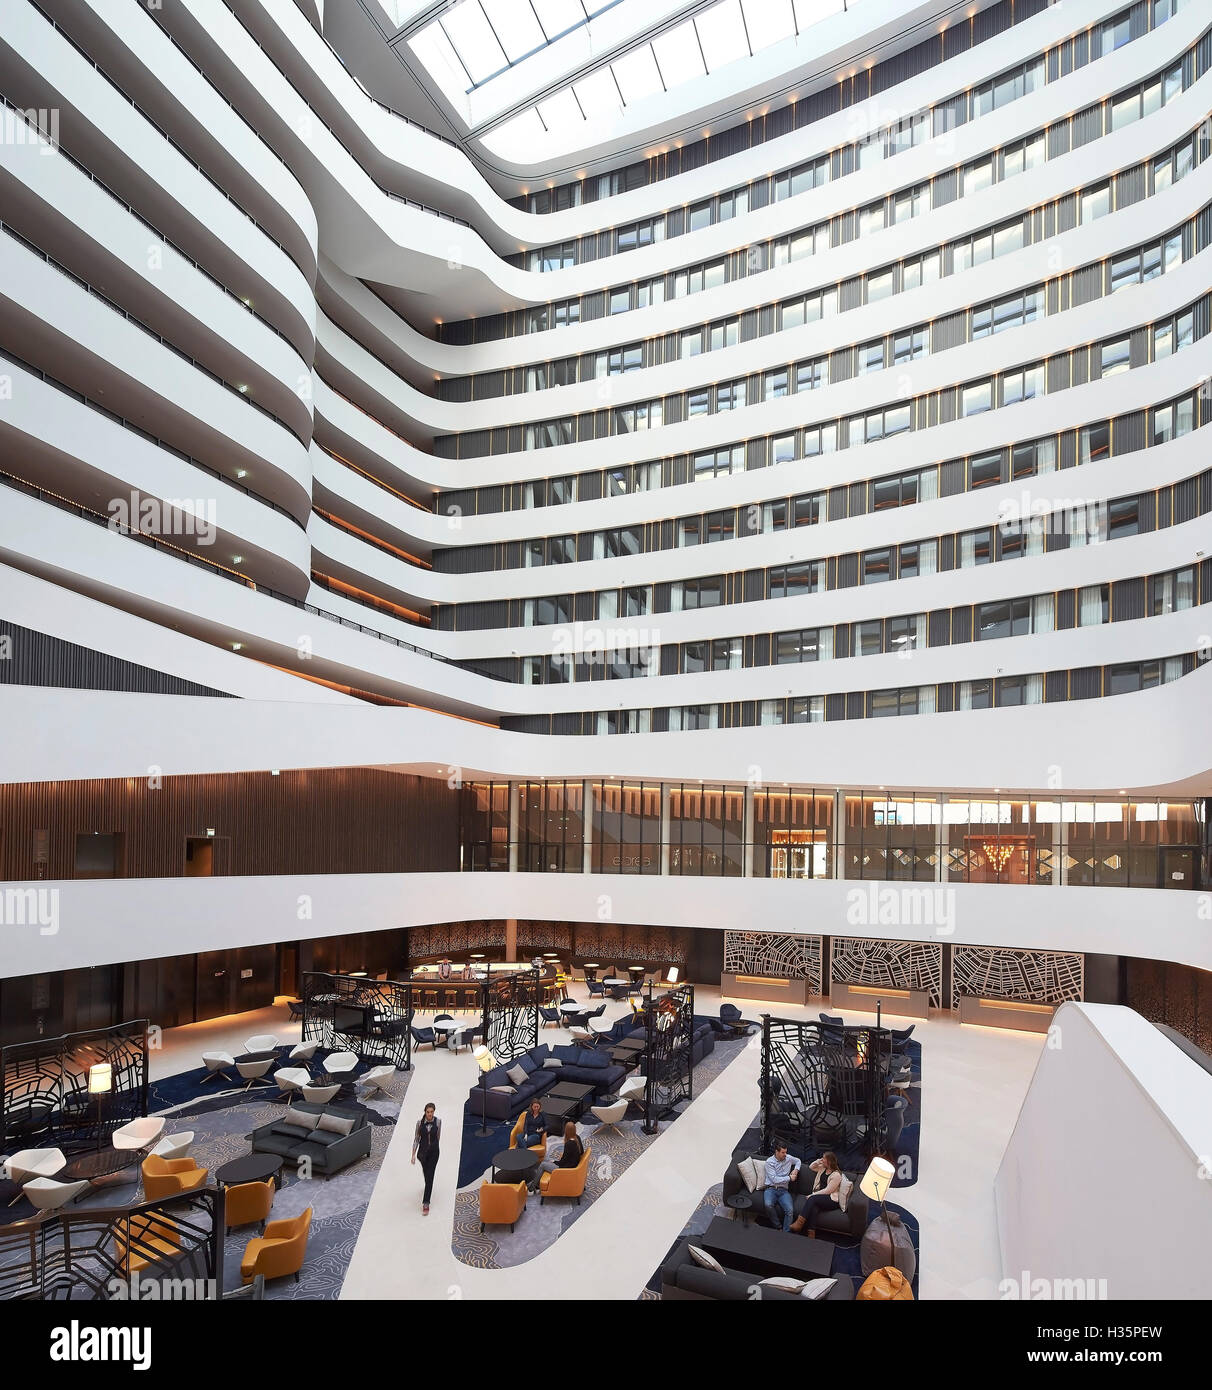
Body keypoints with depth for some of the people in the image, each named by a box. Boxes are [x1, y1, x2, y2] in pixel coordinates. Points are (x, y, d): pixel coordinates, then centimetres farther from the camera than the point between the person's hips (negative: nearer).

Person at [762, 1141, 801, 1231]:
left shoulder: (788, 1158, 9)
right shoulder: (769, 1162, -5)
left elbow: (798, 1161, 31)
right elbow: (774, 1179, -12)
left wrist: (796, 1170, 11)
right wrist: (789, 1178, -6)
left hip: (783, 1190, 3)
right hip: (771, 1189, -3)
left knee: (790, 1210, -27)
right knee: (768, 1205, -34)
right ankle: (778, 1227, -12)